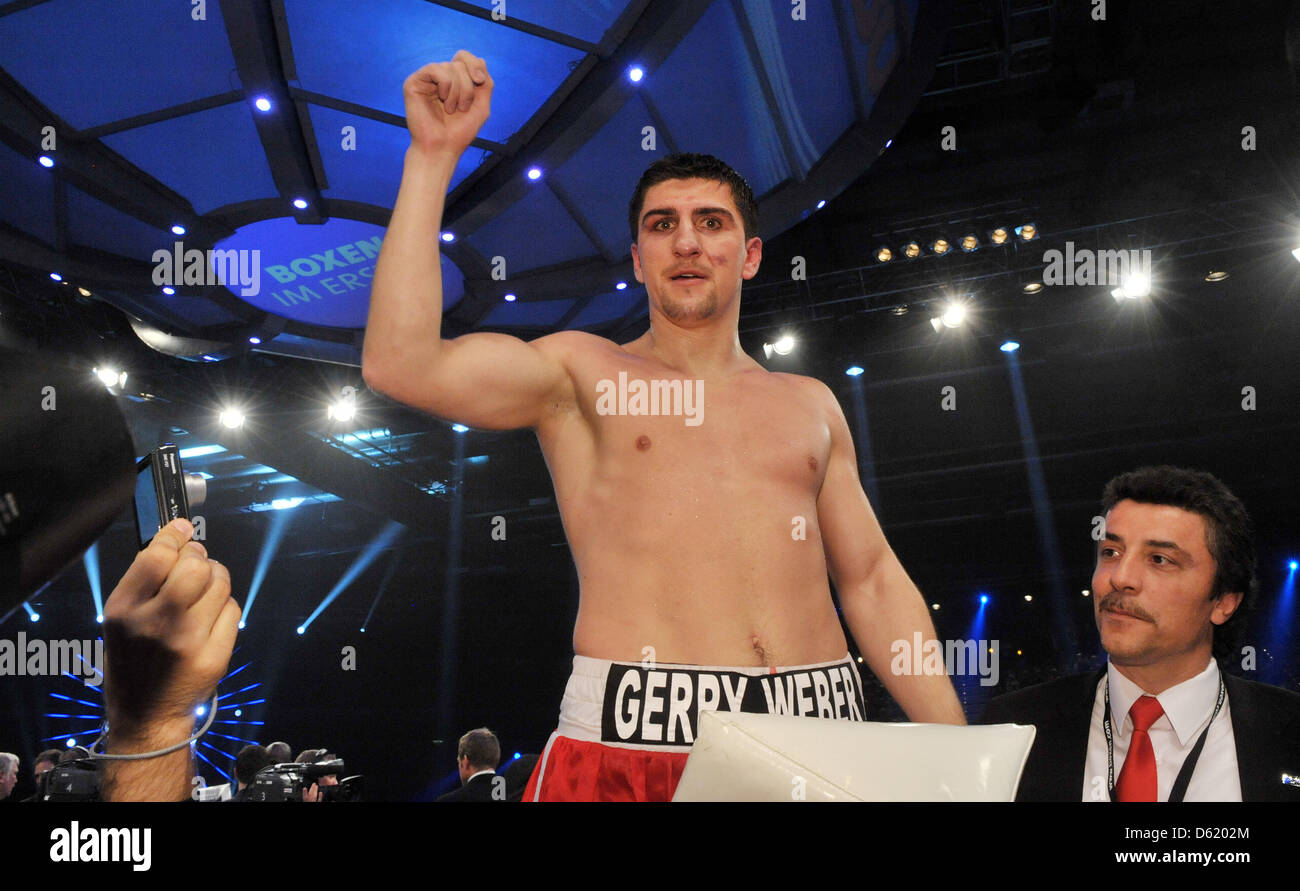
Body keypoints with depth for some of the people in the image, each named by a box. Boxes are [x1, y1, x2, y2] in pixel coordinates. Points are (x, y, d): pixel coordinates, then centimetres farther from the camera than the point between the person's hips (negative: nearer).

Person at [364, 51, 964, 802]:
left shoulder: (811, 405, 17)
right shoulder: (583, 373, 7)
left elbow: (874, 582, 17)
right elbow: (402, 364, -8)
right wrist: (435, 155, -4)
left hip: (817, 727, 4)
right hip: (635, 741, -3)